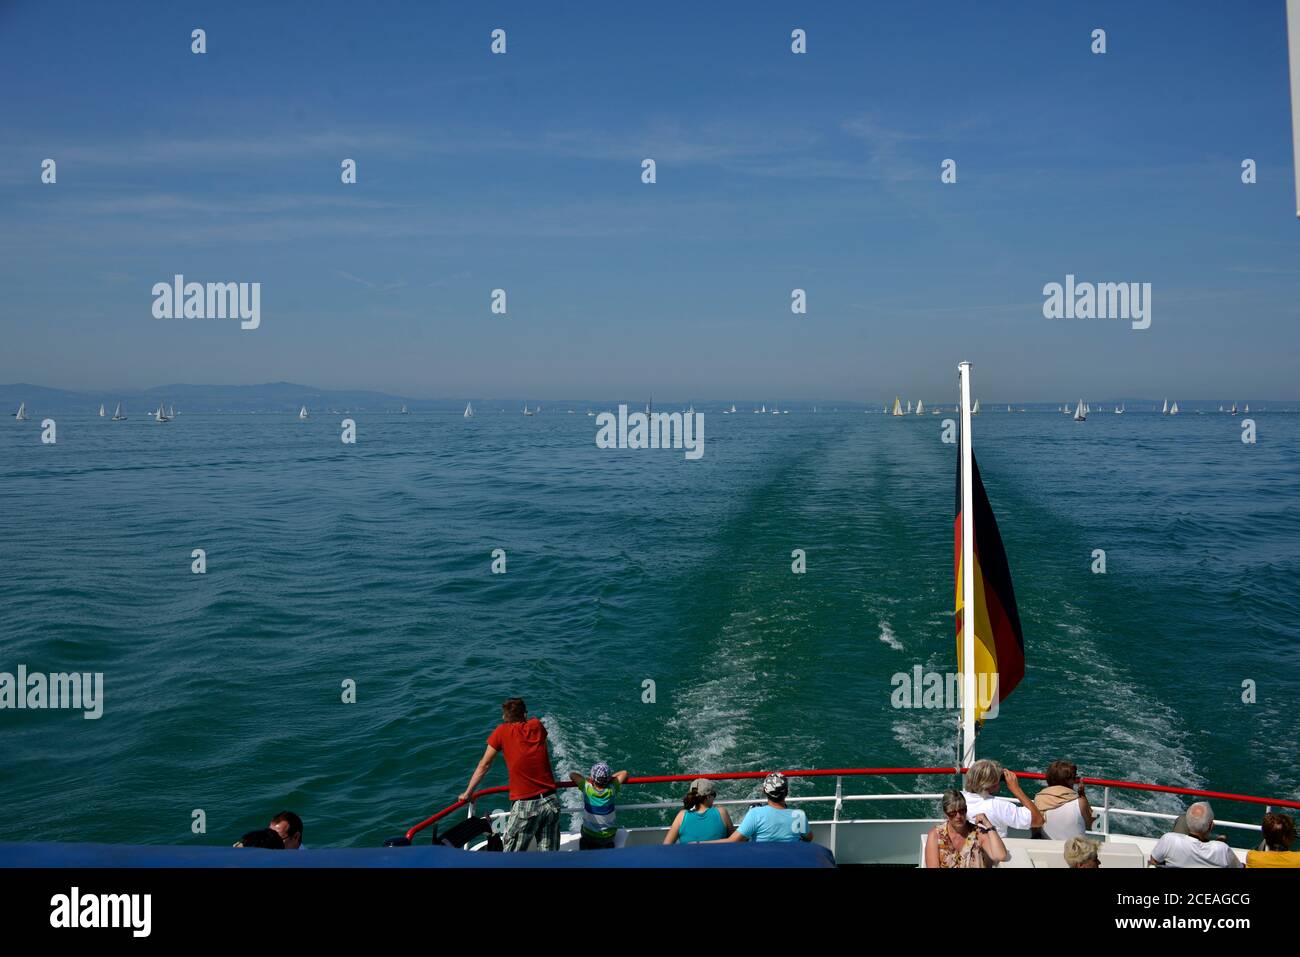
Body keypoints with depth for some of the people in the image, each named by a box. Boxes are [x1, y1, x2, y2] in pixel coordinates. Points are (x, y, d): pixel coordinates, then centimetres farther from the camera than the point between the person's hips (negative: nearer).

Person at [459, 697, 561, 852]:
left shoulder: (502, 731, -1)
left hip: (525, 806, -4)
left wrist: (468, 793, 17)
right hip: (551, 802, 4)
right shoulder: (537, 726, 6)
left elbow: (484, 765, 7)